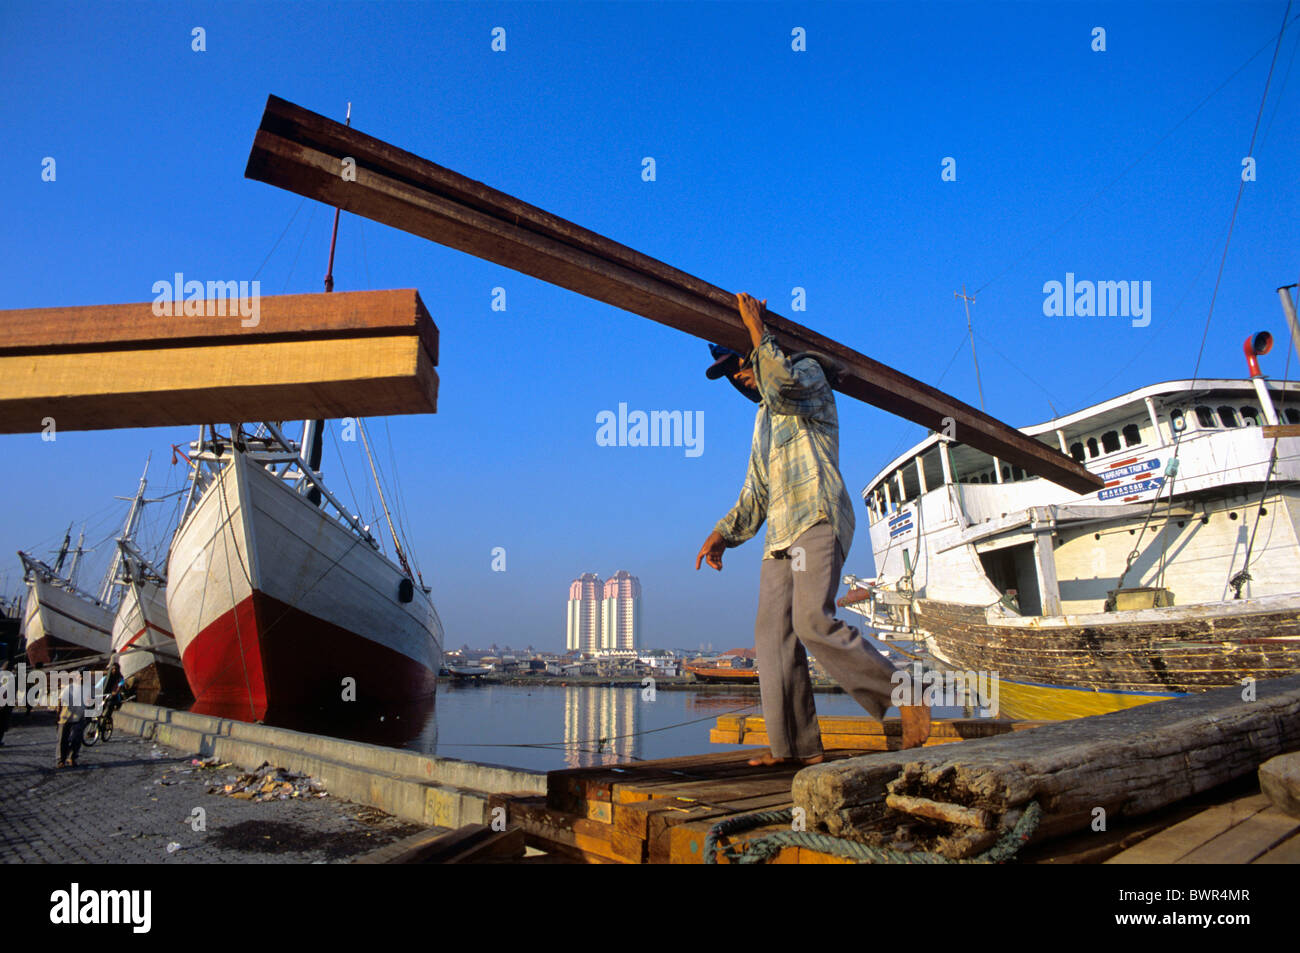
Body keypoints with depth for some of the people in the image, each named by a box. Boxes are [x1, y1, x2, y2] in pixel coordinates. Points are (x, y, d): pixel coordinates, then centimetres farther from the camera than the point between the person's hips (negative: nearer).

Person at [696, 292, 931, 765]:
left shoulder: (808, 372, 9)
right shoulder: (764, 417, 31)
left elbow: (783, 384, -18)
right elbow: (755, 492, 29)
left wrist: (758, 331, -7)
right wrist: (724, 532, 15)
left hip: (818, 519, -8)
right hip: (780, 533, 8)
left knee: (813, 621, -24)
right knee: (772, 633, -3)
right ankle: (797, 746, -2)